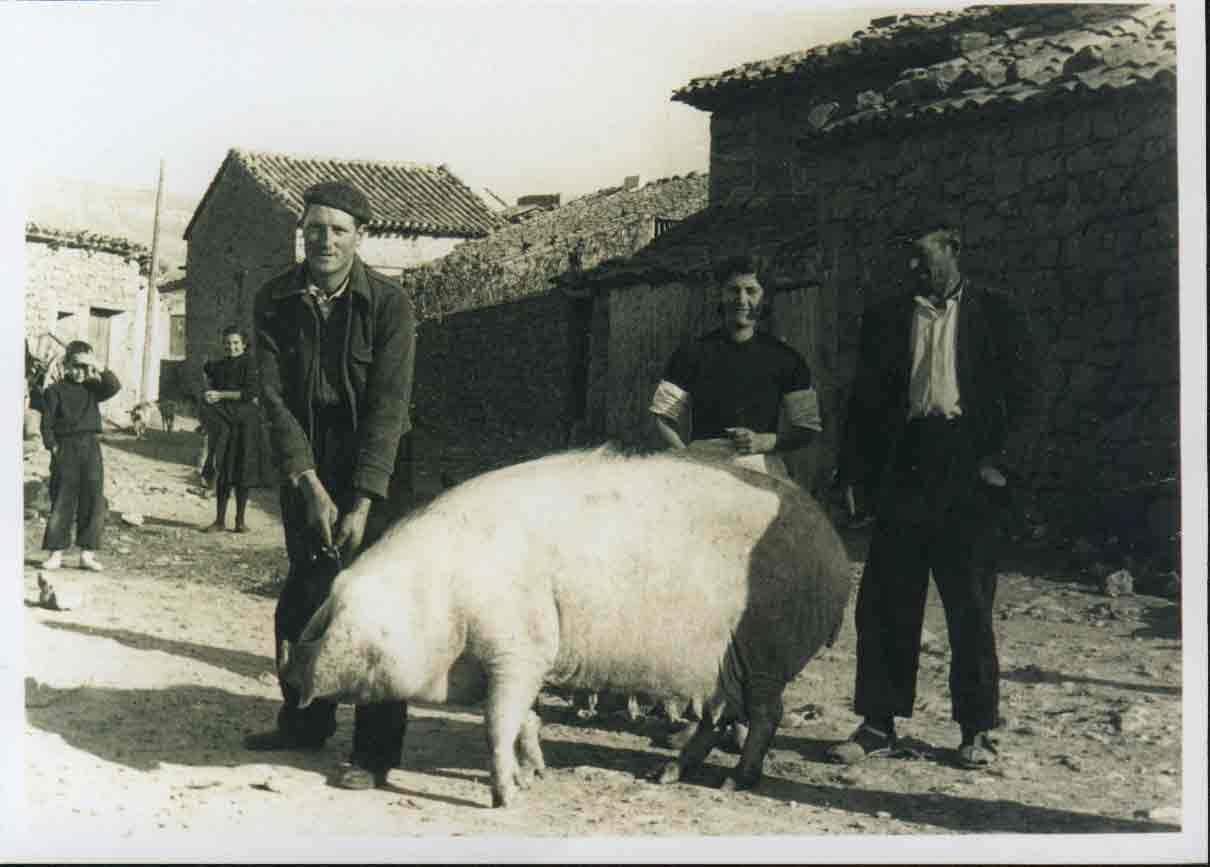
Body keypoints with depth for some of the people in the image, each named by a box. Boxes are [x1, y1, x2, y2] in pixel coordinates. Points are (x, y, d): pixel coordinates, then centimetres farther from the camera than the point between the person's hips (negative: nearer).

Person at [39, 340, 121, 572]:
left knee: (93, 501, 0)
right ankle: (56, 553, 5)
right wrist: (52, 446, -9)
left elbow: (114, 387, -9)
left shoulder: (93, 388, 9)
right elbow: (47, 422, -1)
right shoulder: (55, 391, 1)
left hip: (91, 447, 3)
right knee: (61, 502, -1)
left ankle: (87, 553, 6)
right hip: (65, 449, -3)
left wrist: (100, 369, -14)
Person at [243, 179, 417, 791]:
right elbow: (276, 400, -8)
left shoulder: (390, 305, -13)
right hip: (305, 471, 4)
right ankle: (305, 722, 29)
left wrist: (362, 503, -23)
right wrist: (311, 486, -17)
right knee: (302, 597, 11)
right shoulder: (275, 303, -4)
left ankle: (375, 752, 0)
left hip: (375, 471, -4)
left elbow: (386, 410, -18)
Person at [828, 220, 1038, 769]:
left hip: (967, 473, -2)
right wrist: (851, 475, 4)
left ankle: (977, 729, 14)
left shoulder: (997, 314, 8)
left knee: (970, 604, 3)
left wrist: (996, 455, -9)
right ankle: (878, 725, 10)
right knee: (885, 601, 1)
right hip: (904, 470, 2)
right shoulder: (885, 319, 14)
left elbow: (1022, 391, 3)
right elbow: (865, 400, 11)